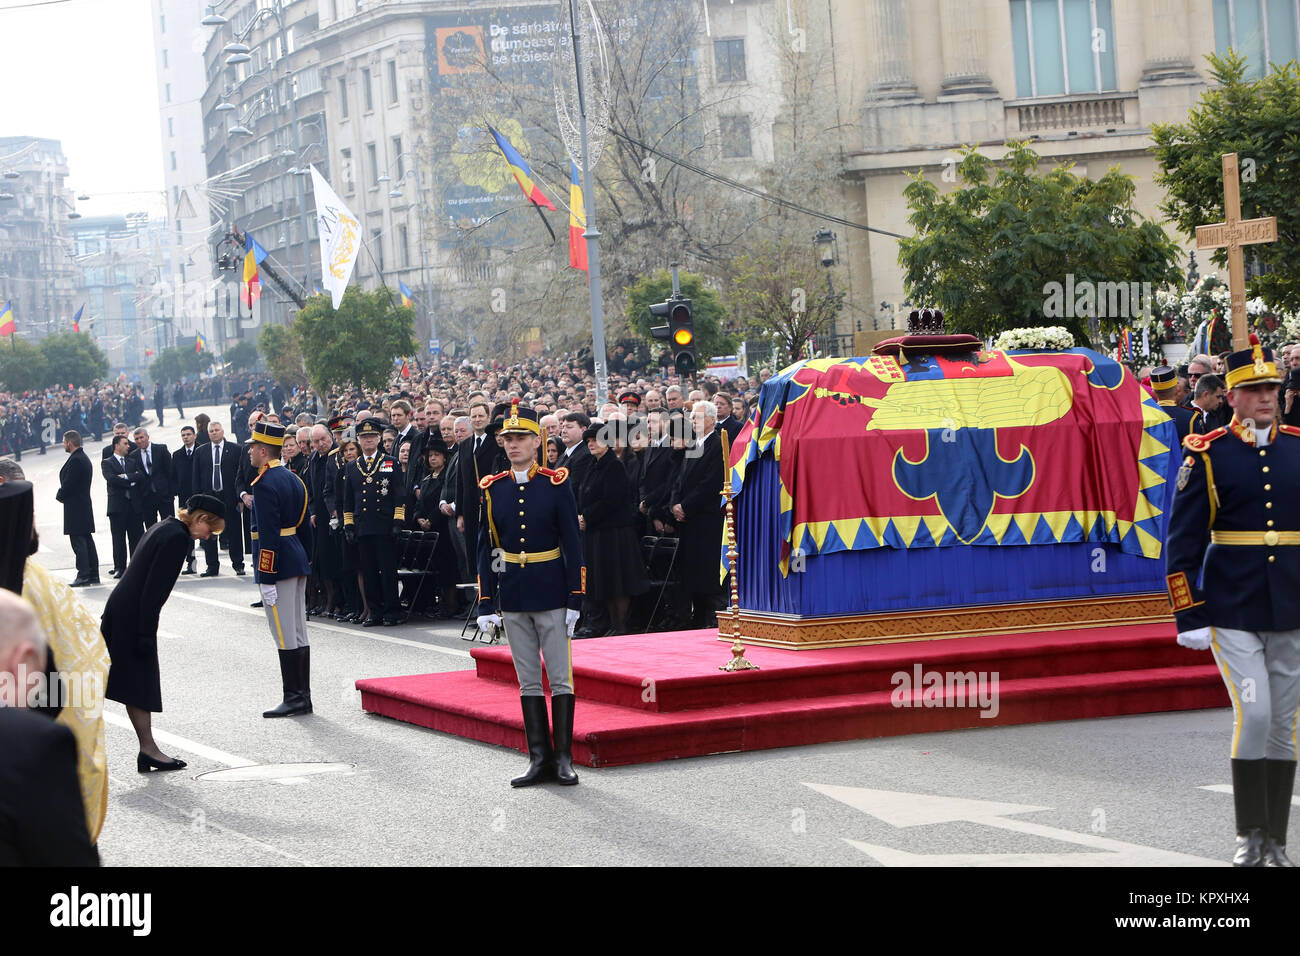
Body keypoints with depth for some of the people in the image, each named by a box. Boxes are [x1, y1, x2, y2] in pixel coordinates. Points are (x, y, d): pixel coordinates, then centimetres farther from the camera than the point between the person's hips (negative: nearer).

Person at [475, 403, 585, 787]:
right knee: (528, 680, 6)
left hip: (551, 594, -3)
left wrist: (574, 600, -8)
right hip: (513, 597, 3)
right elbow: (486, 548, 7)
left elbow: (572, 545, -3)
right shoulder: (492, 489, 4)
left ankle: (563, 758, 5)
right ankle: (539, 757, 11)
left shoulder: (556, 485, -4)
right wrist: (485, 605, 2)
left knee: (560, 678, -1)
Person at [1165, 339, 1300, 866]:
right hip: (1232, 613, -3)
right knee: (1254, 714, -13)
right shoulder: (1206, 455, -2)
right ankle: (1250, 835, 1)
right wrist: (1190, 616, -8)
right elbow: (1182, 542, -3)